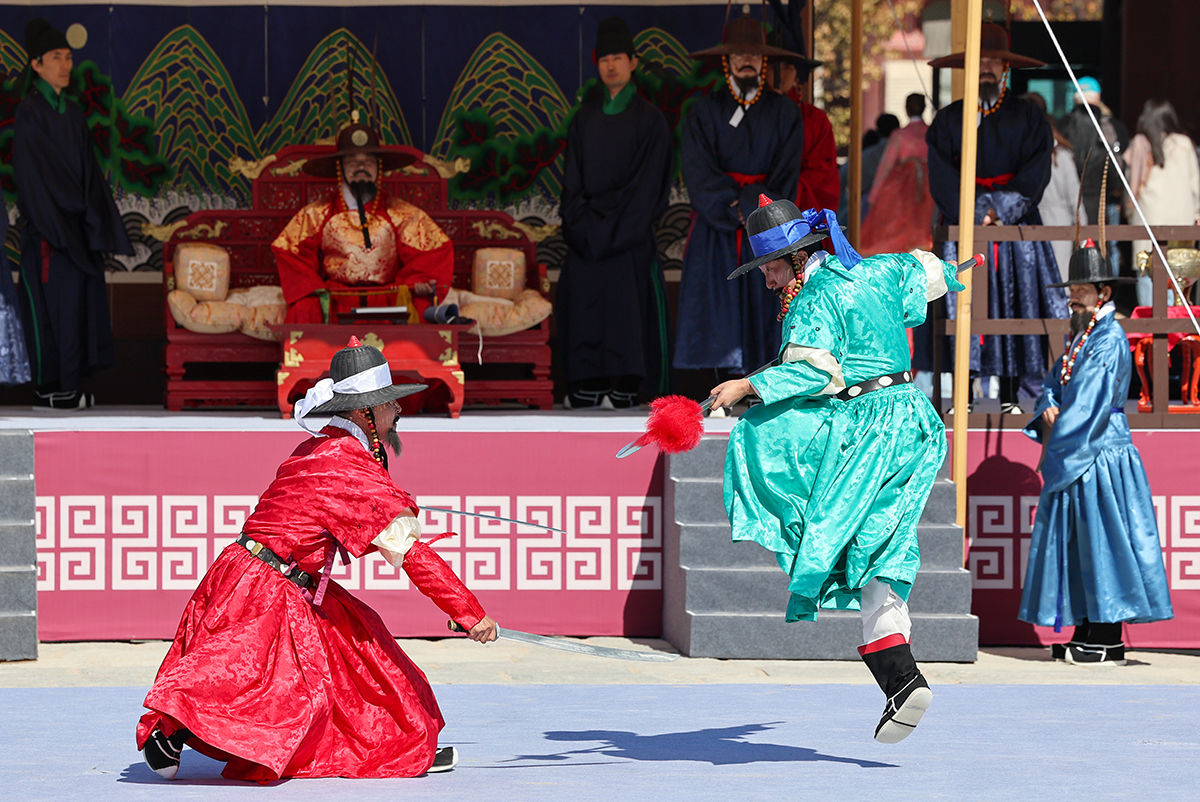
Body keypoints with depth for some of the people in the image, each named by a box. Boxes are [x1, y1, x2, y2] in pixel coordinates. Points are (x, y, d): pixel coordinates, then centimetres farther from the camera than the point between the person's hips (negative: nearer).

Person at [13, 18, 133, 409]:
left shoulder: (72, 112, 13)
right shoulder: (30, 113, -10)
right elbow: (33, 173, -15)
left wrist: (95, 221, 6)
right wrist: (56, 226, -18)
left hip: (77, 226, 8)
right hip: (49, 226, -8)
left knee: (80, 299, 6)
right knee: (52, 300, -5)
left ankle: (69, 383, 11)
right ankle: (49, 388, 0)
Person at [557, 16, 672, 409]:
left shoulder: (648, 119, 2)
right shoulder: (584, 119, 14)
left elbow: (648, 182, -4)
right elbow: (572, 178, 12)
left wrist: (611, 217, -11)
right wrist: (582, 220, -3)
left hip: (630, 230, -4)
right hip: (589, 227, 4)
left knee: (626, 299, -11)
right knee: (581, 296, -5)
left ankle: (626, 385, -10)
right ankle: (590, 383, -3)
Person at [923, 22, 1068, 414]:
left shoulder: (1028, 117, 8)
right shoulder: (948, 120, 9)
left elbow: (1035, 173, -1)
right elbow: (942, 177, 0)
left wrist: (1000, 211, -13)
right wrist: (976, 214, -13)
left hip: (1017, 226, 0)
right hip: (961, 224, 0)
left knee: (1014, 302, -7)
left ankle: (1010, 397, -4)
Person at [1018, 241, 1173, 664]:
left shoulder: (1110, 340, -12)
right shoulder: (1081, 337, 17)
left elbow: (1093, 402, -18)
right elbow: (1055, 384, 17)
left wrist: (1061, 444, -16)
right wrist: (1048, 411, -5)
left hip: (1101, 455, -9)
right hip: (1075, 455, 9)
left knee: (1102, 538, -9)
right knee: (1078, 542, 9)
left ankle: (1109, 642, -8)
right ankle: (1088, 633, 13)